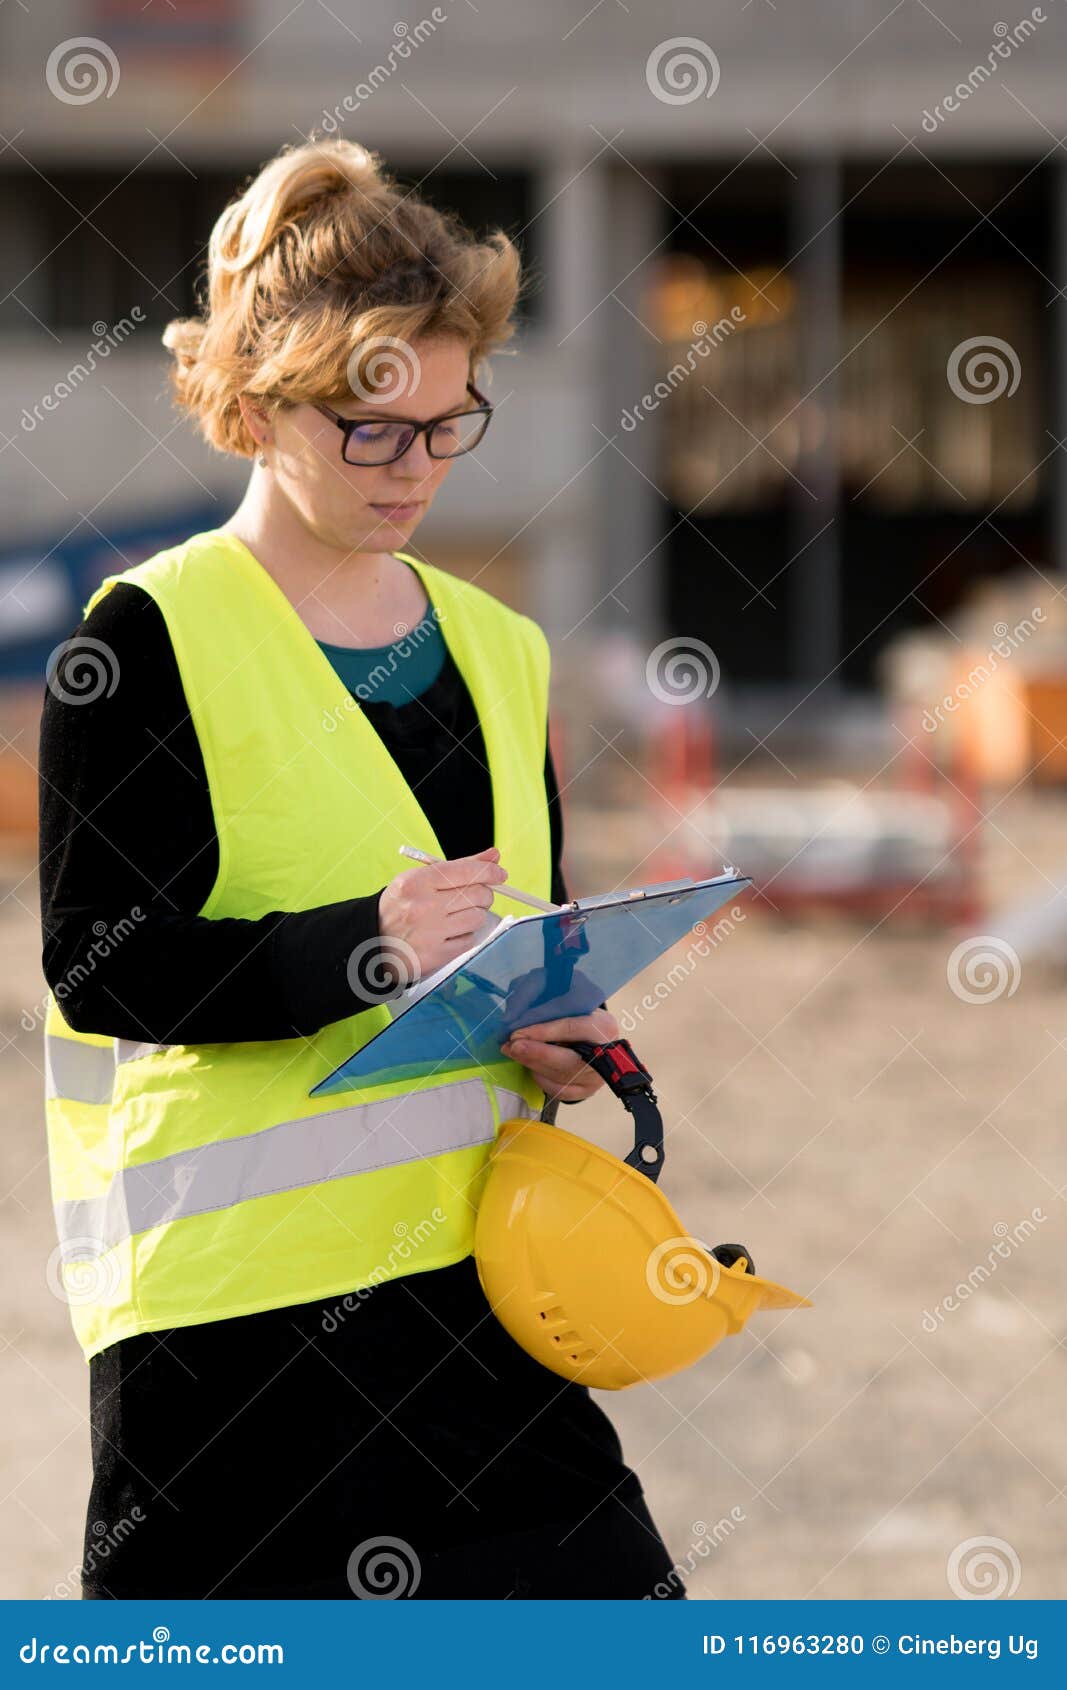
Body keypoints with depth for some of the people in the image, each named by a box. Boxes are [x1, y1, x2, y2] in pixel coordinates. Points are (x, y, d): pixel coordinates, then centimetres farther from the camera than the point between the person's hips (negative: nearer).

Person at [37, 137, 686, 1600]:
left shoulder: (499, 650, 15)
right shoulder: (151, 637, -5)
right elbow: (95, 965, -12)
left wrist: (563, 1032, 0)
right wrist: (364, 948, -25)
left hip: (469, 1261, 6)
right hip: (239, 1286, -6)